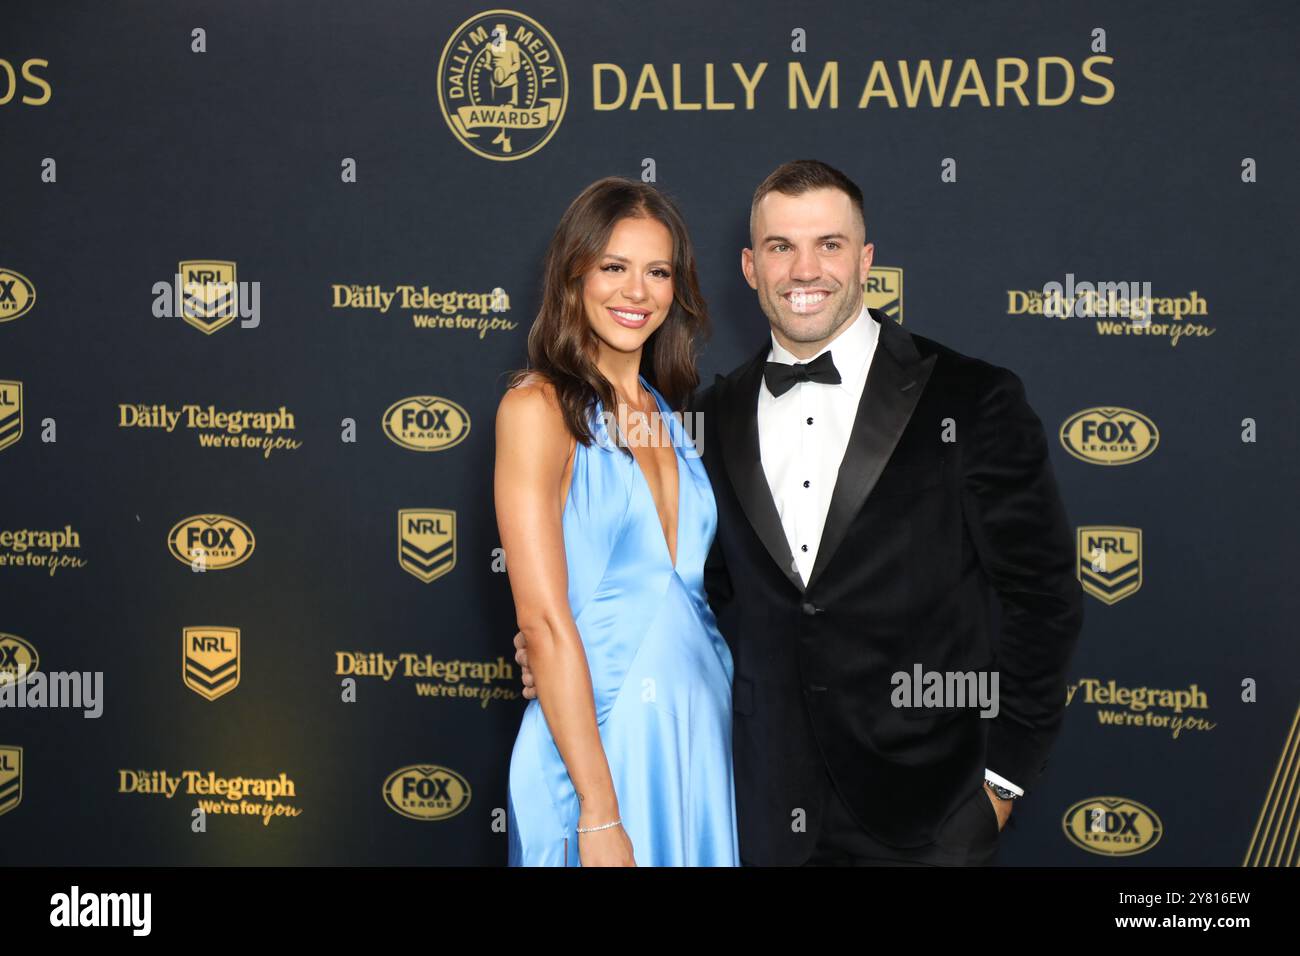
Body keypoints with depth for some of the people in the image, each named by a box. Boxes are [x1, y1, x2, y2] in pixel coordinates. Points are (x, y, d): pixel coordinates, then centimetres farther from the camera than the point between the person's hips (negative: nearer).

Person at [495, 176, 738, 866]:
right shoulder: (537, 406, -10)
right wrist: (599, 814, -19)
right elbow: (544, 620, -16)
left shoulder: (666, 412, 10)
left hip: (703, 732, 6)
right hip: (598, 736, -6)